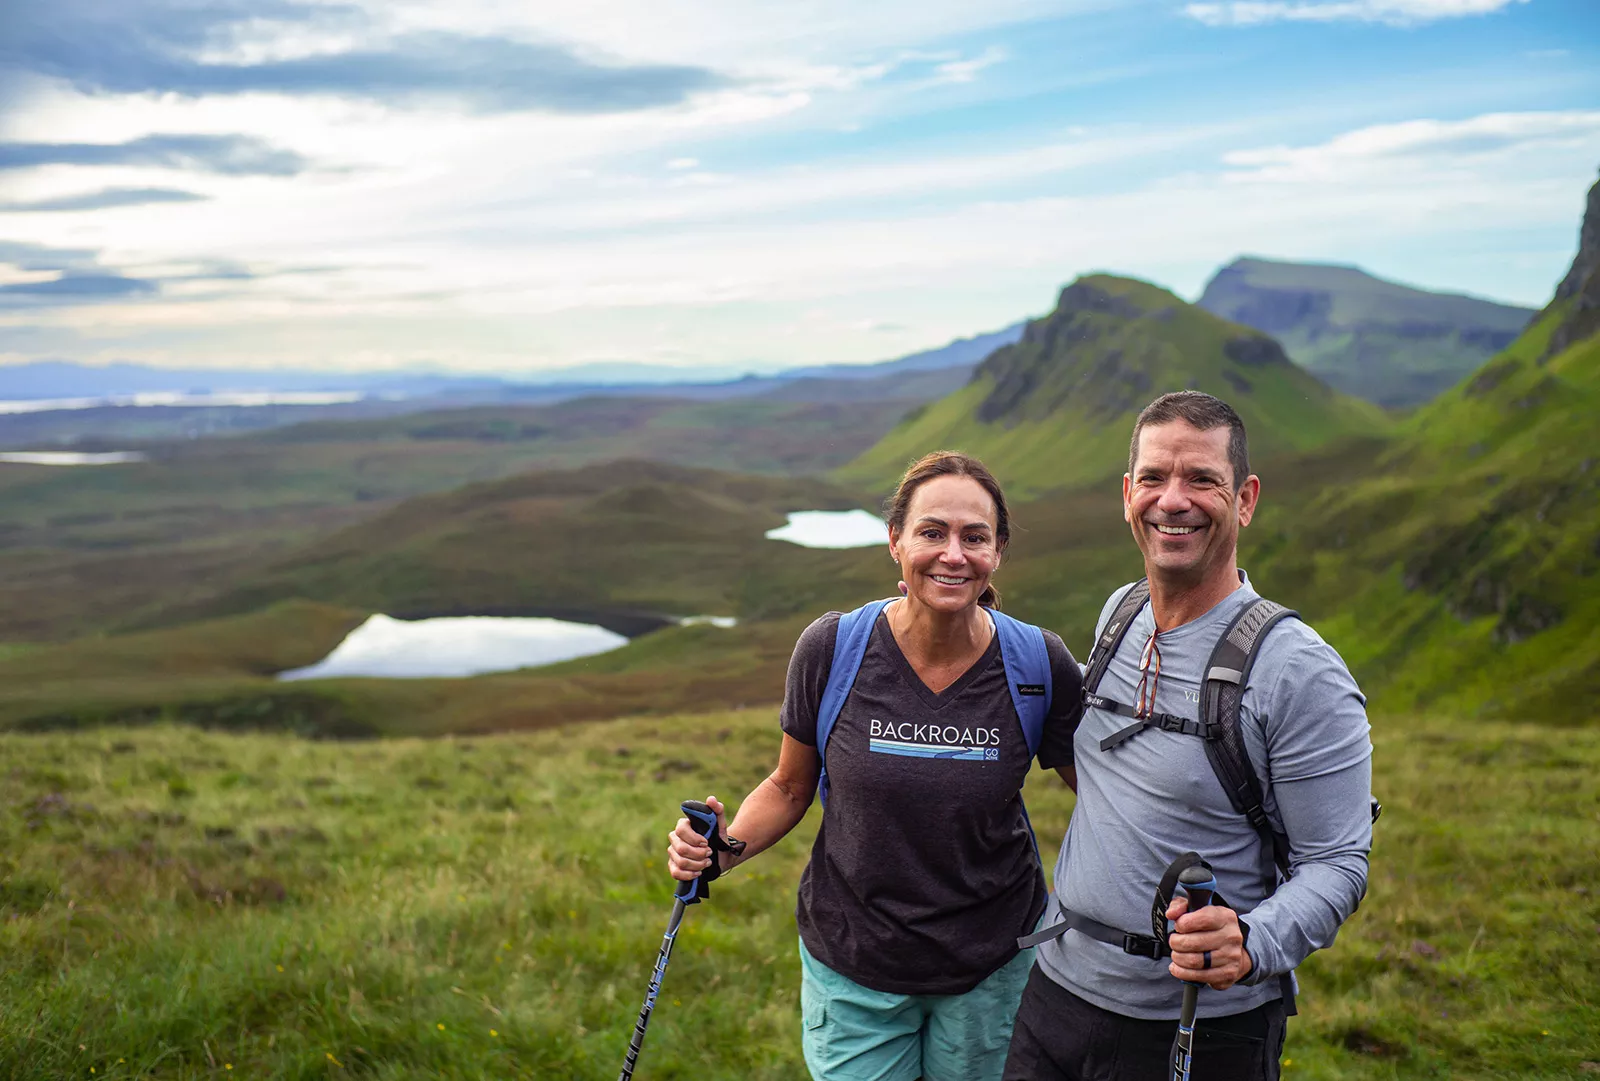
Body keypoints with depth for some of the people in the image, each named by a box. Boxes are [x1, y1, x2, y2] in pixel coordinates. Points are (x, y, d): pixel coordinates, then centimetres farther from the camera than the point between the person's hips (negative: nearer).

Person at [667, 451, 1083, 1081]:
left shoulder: (1040, 664, -13)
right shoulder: (831, 649, -14)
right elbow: (790, 787, 0)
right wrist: (726, 849, -16)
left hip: (992, 969, 1)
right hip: (852, 967, 0)